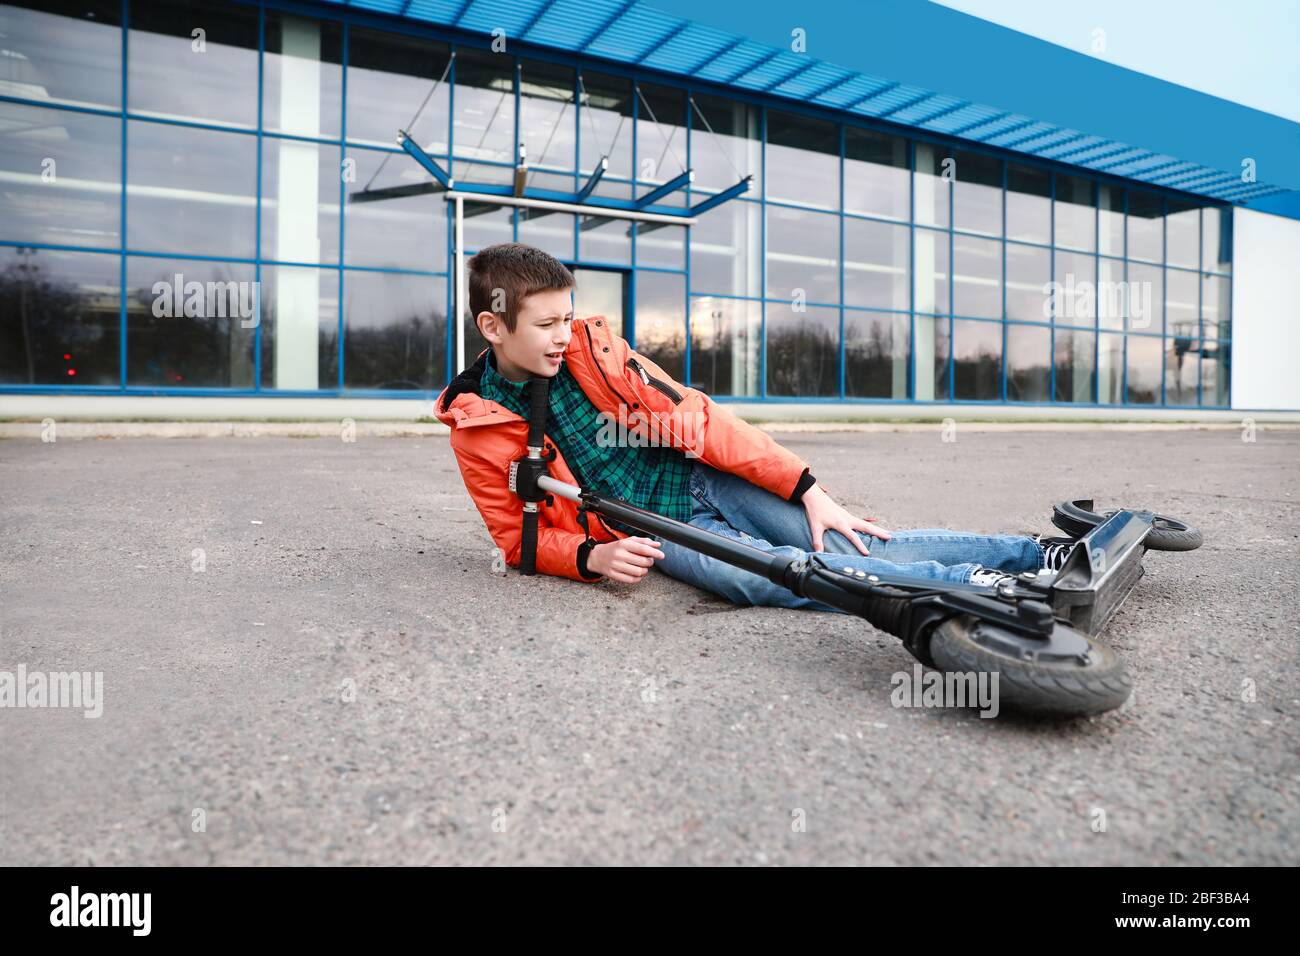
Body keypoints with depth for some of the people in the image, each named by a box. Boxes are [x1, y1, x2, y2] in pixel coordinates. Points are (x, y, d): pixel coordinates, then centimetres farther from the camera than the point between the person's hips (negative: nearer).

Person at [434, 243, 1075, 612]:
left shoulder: (591, 347, -1)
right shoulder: (476, 428, -5)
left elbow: (694, 419, -3)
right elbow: (520, 538, 0)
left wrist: (807, 489, -7)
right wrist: (593, 556, -22)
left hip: (702, 478, 3)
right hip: (653, 531, -2)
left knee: (863, 549, -12)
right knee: (772, 575, -31)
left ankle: (1046, 554, -7)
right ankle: (978, 586, -32)